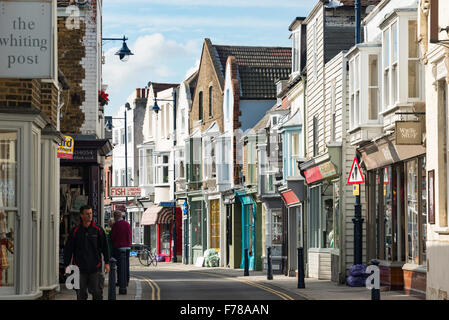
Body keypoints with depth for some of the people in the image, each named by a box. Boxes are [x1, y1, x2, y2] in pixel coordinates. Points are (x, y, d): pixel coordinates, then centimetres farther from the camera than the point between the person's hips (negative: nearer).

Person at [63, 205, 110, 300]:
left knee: (97, 292, 0)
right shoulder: (75, 231, 1)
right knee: (81, 294, 4)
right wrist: (66, 265, 2)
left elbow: (105, 247, 8)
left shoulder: (98, 230, 3)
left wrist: (107, 263, 3)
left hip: (95, 268, 0)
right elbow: (68, 249, 4)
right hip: (80, 268, 0)